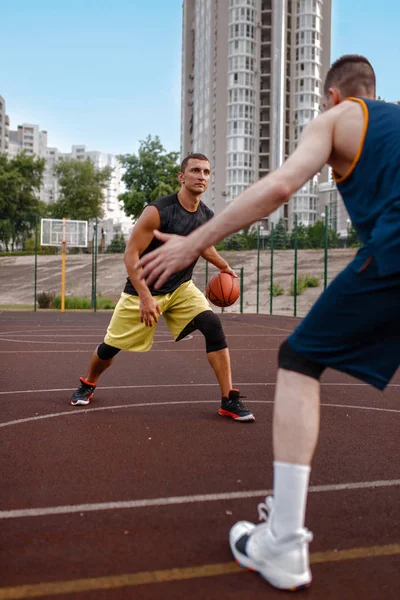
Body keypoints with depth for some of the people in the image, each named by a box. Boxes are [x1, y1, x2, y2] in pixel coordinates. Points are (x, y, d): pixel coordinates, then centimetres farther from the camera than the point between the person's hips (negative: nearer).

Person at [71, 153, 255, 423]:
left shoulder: (207, 216, -3)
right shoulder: (158, 211, -23)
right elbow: (131, 254, -22)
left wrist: (223, 266, 28)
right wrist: (145, 297, -30)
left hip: (181, 288, 4)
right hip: (143, 290, -4)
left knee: (213, 325, -20)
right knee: (110, 347, 6)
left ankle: (230, 400, -12)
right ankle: (88, 385, 40)